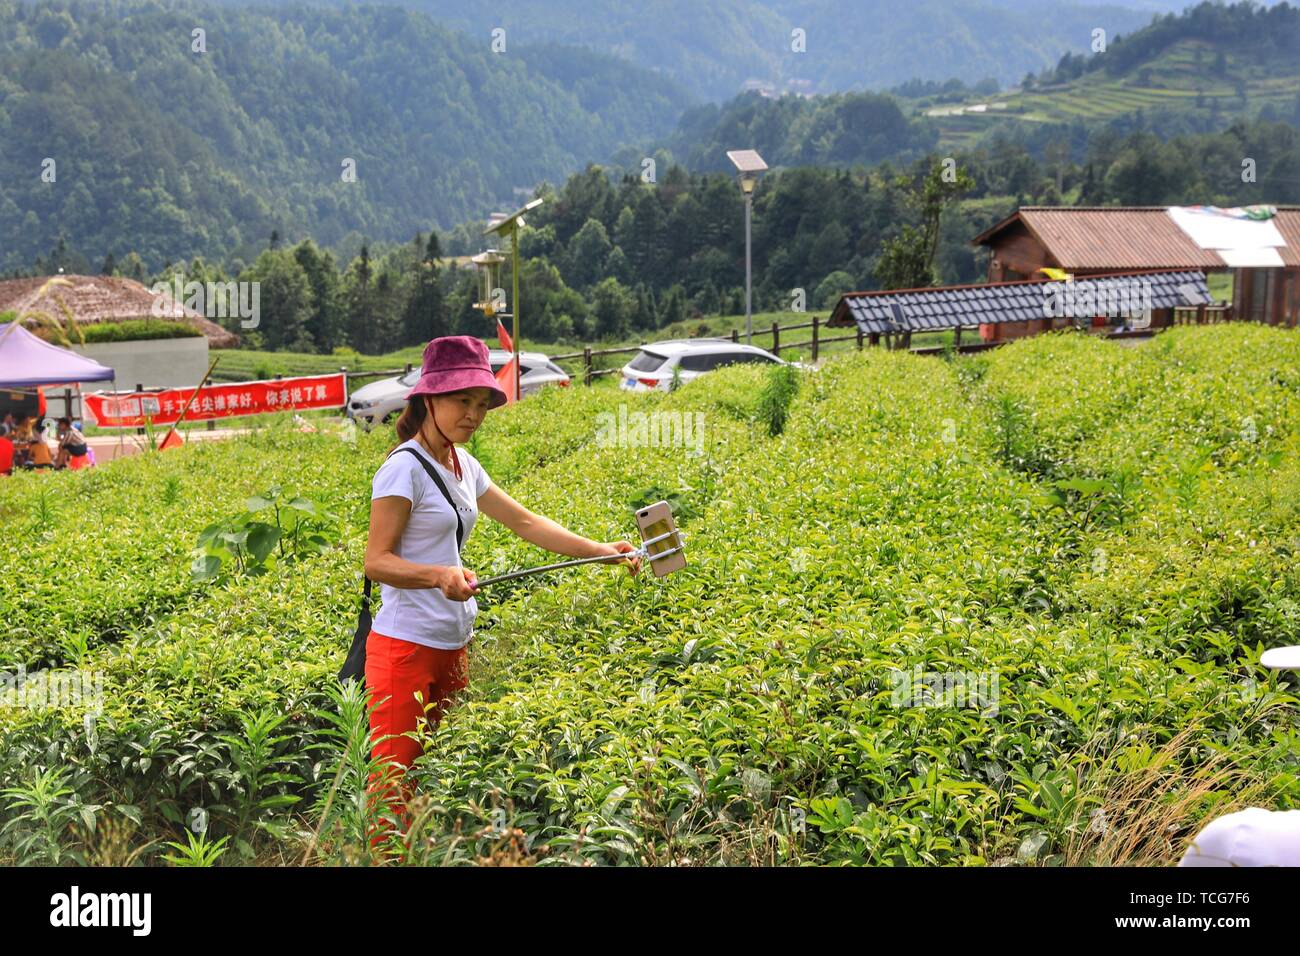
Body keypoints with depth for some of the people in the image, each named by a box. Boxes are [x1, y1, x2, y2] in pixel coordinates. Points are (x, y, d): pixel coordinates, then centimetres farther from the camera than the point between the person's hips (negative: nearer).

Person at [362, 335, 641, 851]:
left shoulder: (462, 465, 11)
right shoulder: (404, 469, -13)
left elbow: (526, 523, 15)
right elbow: (376, 561, -16)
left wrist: (598, 549, 8)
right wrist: (439, 575, -32)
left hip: (454, 647, 8)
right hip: (406, 648, -8)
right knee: (395, 782, -5)